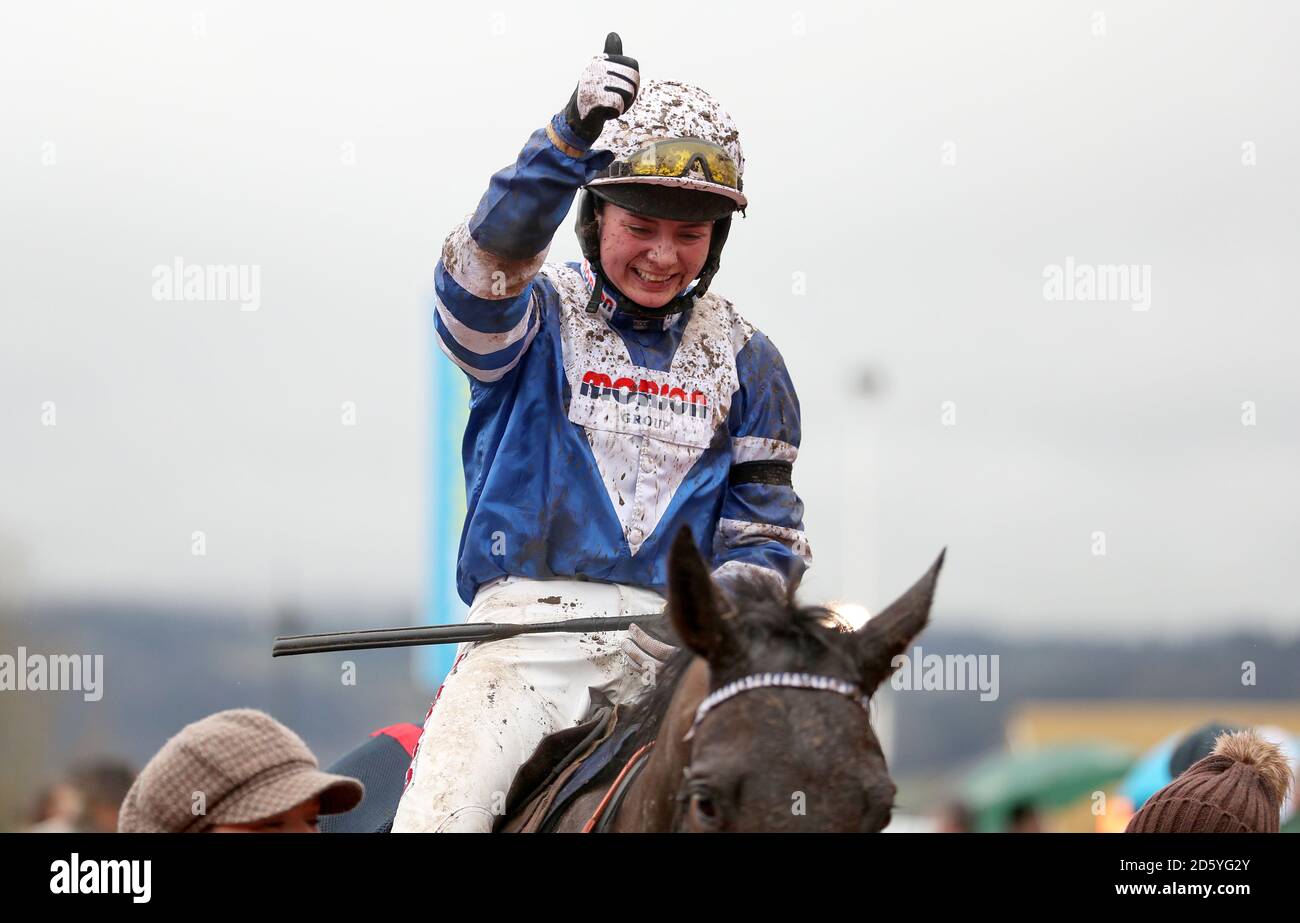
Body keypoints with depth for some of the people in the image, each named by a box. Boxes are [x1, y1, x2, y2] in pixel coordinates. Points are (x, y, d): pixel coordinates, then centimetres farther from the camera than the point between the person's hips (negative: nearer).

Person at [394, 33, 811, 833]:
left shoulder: (742, 361, 15)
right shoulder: (538, 315, 6)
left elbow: (764, 527, 14)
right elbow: (485, 266, -19)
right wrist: (569, 140, -34)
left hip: (671, 635, 2)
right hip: (531, 616, -2)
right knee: (445, 808, -22)